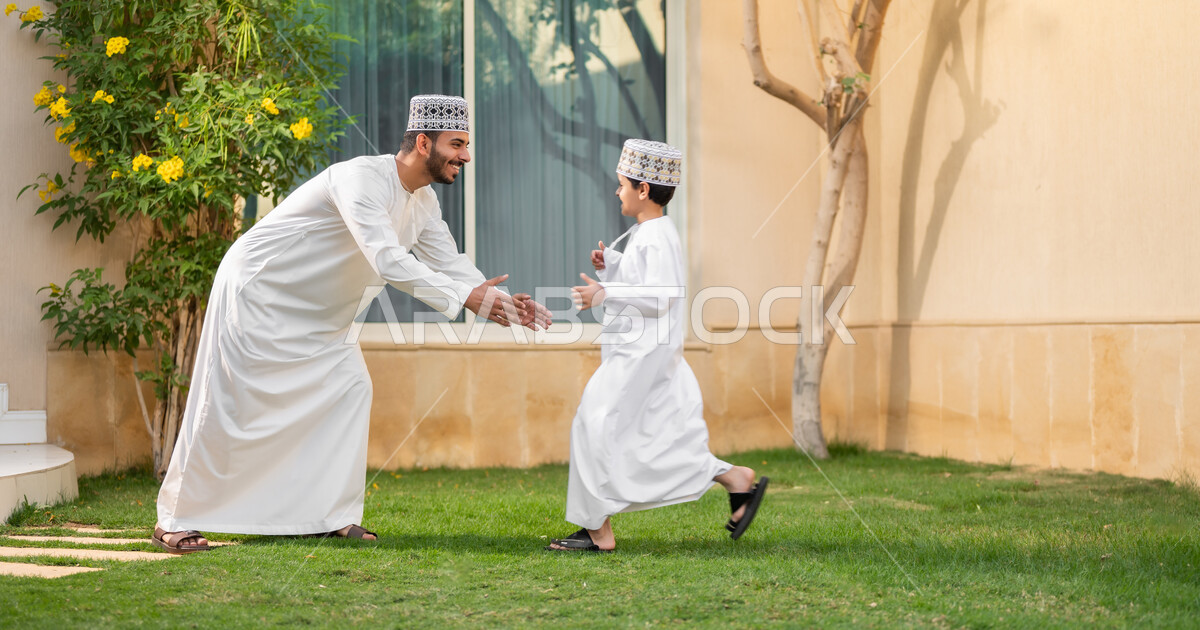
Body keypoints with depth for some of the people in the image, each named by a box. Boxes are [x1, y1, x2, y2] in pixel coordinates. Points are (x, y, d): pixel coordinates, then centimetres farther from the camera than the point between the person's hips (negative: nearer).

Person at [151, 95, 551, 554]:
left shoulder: (423, 204, 1)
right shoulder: (362, 179, -29)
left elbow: (450, 265, 1)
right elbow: (387, 260, -40)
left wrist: (506, 304, -16)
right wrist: (465, 297, -41)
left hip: (318, 314, 9)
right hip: (258, 292, -9)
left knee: (350, 386, -2)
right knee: (227, 405, -5)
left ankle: (332, 516, 5)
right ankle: (174, 522, 5)